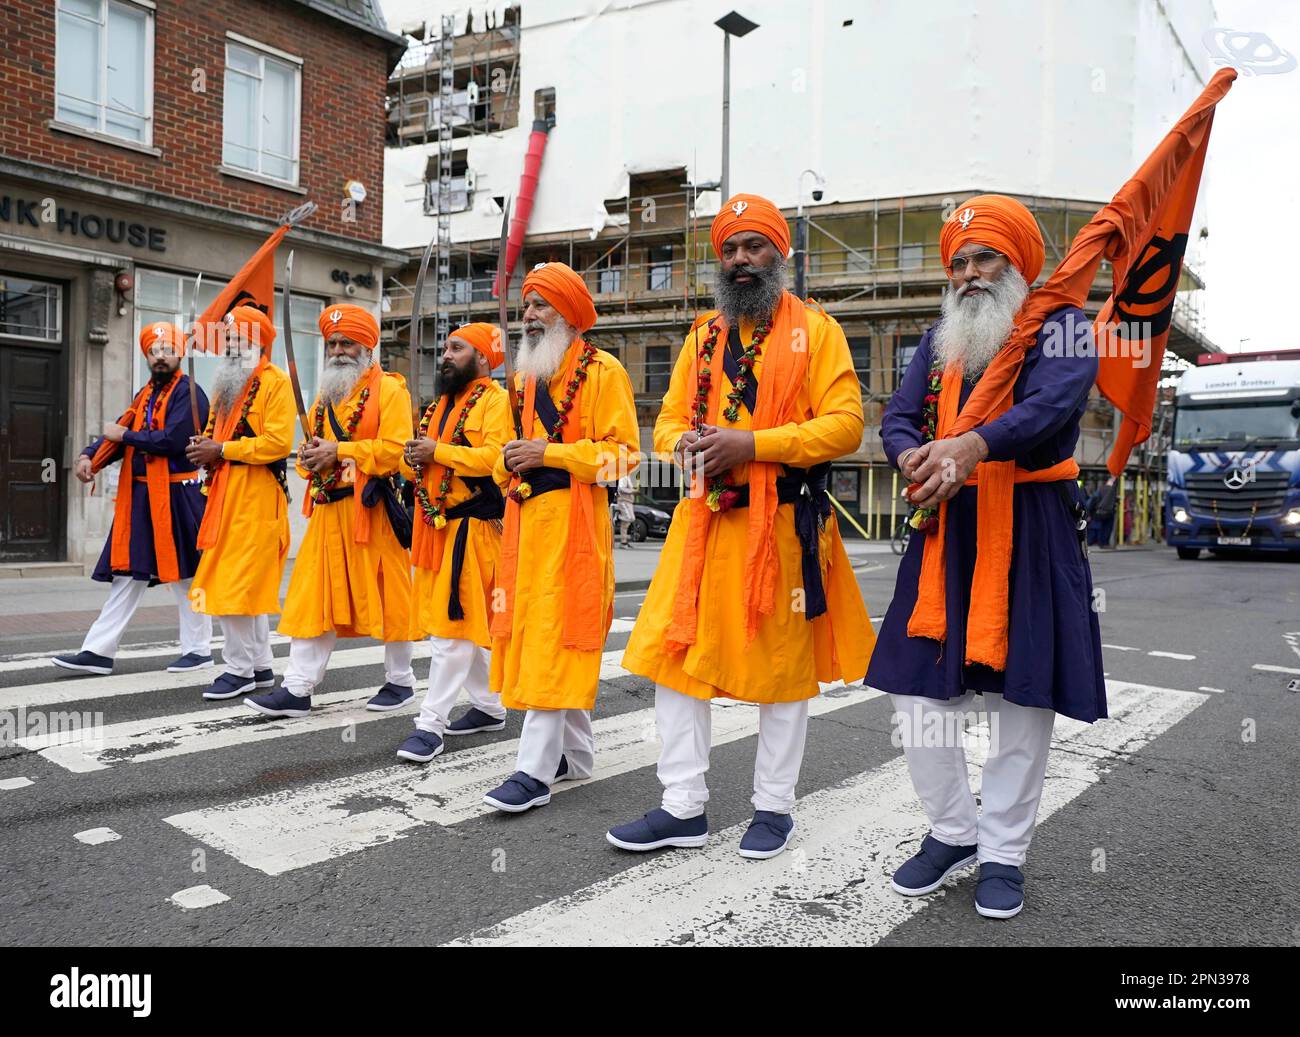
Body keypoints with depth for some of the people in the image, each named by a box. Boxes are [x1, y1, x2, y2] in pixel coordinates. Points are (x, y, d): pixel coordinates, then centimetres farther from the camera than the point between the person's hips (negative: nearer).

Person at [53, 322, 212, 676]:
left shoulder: (188, 392, -8)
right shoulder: (146, 394, 16)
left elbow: (174, 439, -21)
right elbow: (119, 432, 10)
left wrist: (126, 435, -11)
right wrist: (90, 456, -8)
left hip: (175, 498, -7)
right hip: (140, 497, 8)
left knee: (183, 574, 2)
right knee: (127, 572, 8)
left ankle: (198, 650, 14)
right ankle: (99, 651, 11)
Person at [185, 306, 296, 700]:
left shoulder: (275, 382, -8)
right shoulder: (227, 382, 20)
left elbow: (278, 443, -17)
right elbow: (214, 430, 27)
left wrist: (221, 450, -16)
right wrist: (204, 446, 4)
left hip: (256, 496, -9)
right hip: (224, 492, 9)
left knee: (237, 581, -8)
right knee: (249, 582, 12)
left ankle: (239, 669, 3)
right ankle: (261, 665, 20)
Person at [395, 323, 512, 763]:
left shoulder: (496, 400, -8)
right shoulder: (441, 404, 20)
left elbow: (496, 455, -22)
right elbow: (418, 461, 24)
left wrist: (437, 451, -18)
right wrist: (412, 459, 0)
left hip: (471, 526, -9)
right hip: (435, 526, 9)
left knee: (454, 625, -8)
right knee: (468, 624, 15)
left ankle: (431, 723, -3)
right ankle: (489, 707, 27)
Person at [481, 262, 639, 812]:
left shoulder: (602, 371, -4)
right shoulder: (527, 375, 20)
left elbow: (622, 453, -11)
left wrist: (549, 453, -18)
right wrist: (511, 458, 6)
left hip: (572, 522, -8)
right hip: (526, 519, 8)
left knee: (555, 640, -10)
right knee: (531, 634, 11)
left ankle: (535, 770, -7)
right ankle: (576, 755, 24)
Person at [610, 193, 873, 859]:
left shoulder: (814, 329, 0)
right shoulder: (702, 337, 15)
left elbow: (845, 423, -10)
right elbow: (667, 423, 16)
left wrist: (753, 442, -19)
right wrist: (687, 444, -9)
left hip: (785, 523, -4)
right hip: (706, 521, 5)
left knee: (782, 664, 6)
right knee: (675, 654, 2)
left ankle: (774, 807, 23)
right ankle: (683, 808, 15)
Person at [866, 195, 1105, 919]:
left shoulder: (1062, 324, 2)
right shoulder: (939, 342, 17)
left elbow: (1053, 402, -18)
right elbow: (898, 420, 7)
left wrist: (971, 445, -35)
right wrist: (919, 462, -17)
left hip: (1031, 533, -4)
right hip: (945, 529, 5)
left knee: (1020, 695, 1)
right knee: (919, 688, 2)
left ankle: (1005, 852, 17)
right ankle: (953, 833, 22)